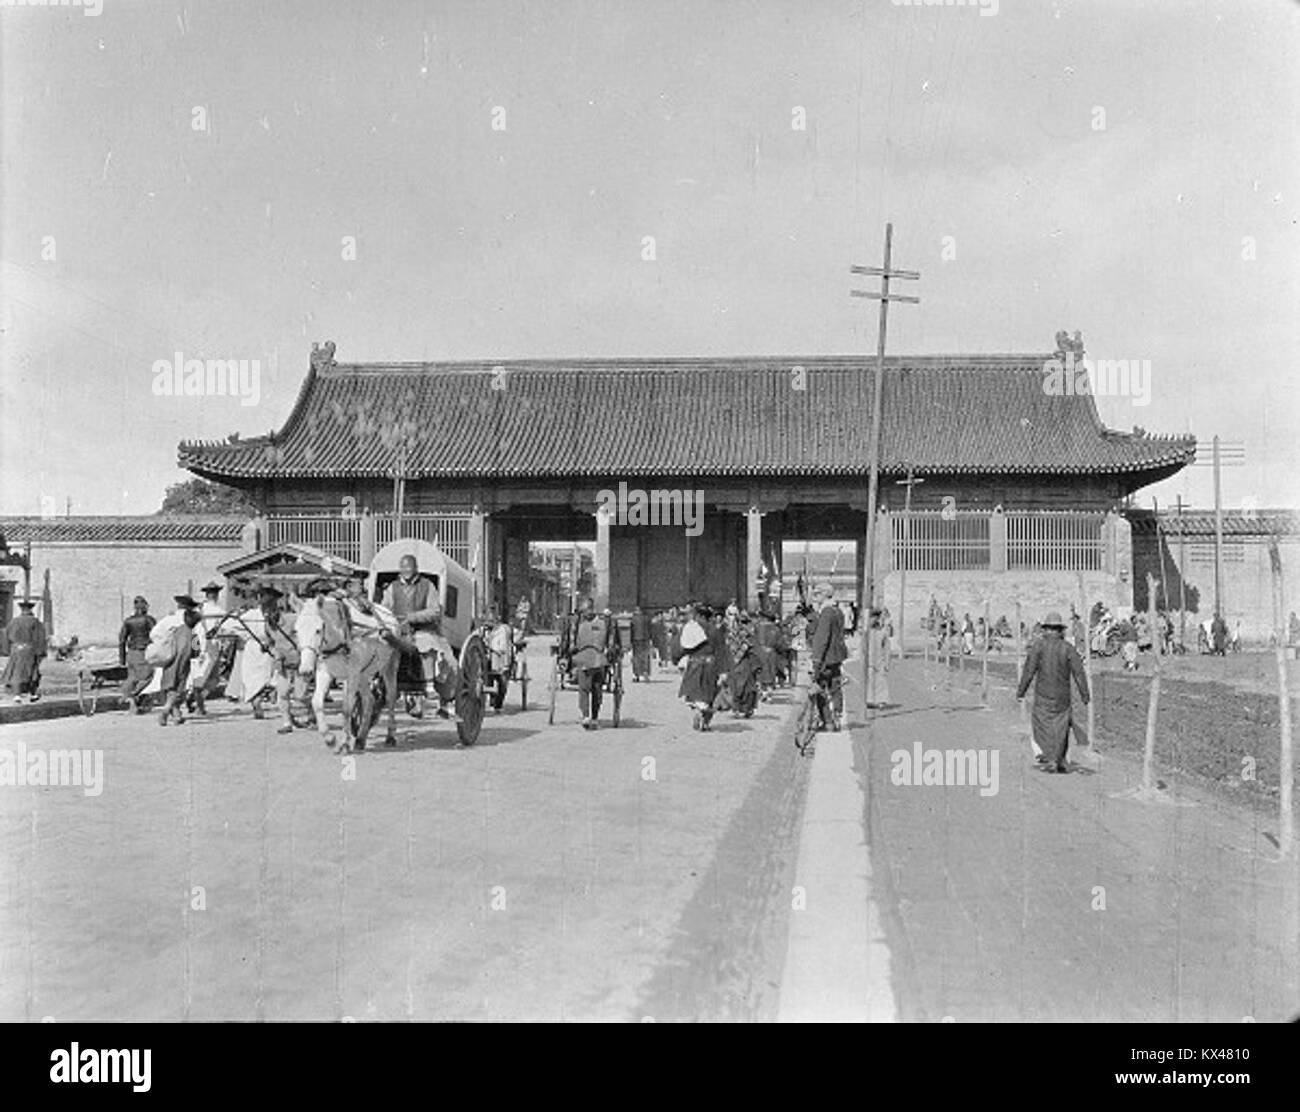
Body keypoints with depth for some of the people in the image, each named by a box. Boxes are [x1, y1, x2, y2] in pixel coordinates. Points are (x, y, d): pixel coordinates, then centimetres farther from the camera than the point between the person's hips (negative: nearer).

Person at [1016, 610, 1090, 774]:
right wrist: (1085, 695, 0)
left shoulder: (1039, 645, -7)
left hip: (1043, 694, -2)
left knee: (1043, 726, 6)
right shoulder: (1068, 648, -1)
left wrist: (1021, 691, -2)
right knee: (1060, 727, 12)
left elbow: (1029, 670, -9)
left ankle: (1051, 759, -5)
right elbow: (1078, 672, -4)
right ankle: (1060, 761, 15)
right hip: (1063, 695, 2)